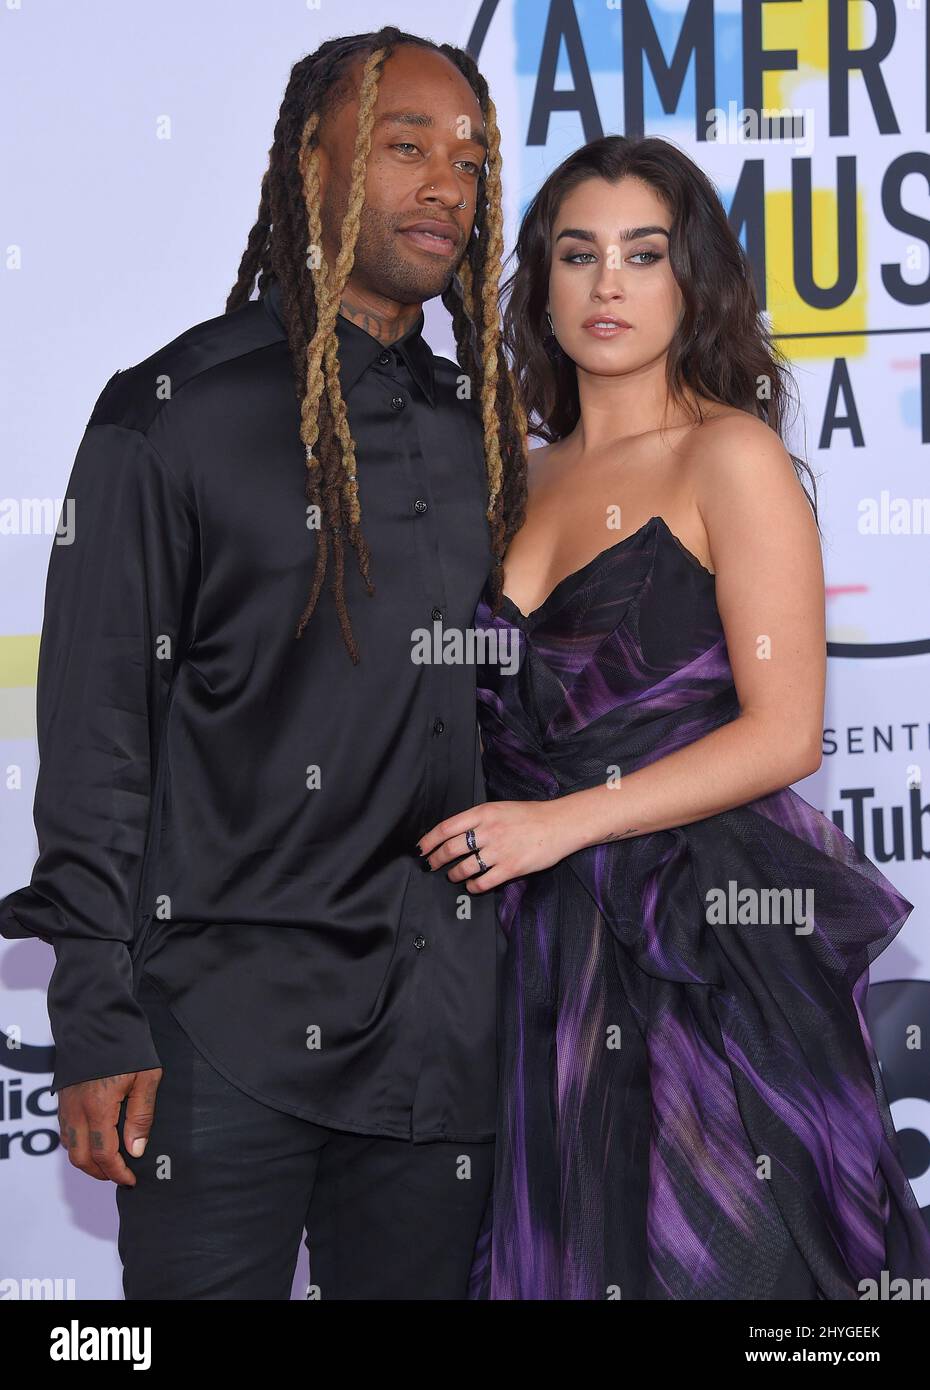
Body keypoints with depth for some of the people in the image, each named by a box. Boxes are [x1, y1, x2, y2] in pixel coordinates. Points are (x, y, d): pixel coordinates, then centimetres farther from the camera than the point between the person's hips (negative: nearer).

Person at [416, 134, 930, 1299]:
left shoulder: (732, 455, -5)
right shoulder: (529, 475, 13)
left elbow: (782, 733, -12)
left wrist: (566, 821, -17)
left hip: (703, 930, -6)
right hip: (551, 940, 6)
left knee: (703, 1253, 0)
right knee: (565, 1250, 11)